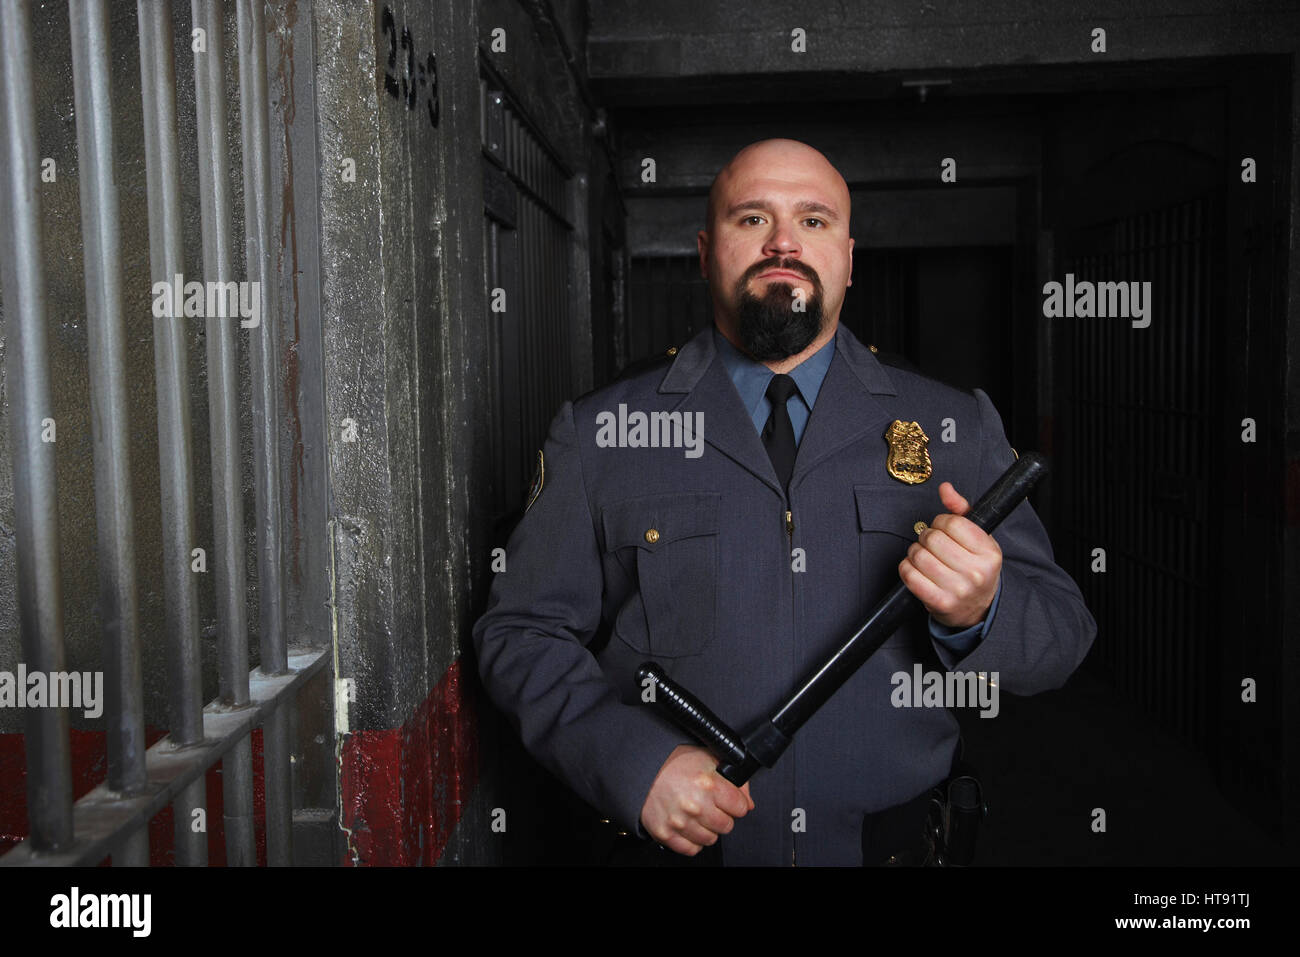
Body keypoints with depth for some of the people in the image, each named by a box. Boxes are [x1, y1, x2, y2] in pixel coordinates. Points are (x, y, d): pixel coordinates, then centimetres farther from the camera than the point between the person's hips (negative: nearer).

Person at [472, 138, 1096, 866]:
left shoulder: (958, 429, 0)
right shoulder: (597, 434, -3)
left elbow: (1061, 637, 0)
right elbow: (522, 635, -3)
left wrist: (979, 613, -22)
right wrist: (635, 762, -18)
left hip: (897, 840, 1)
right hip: (672, 844, -1)